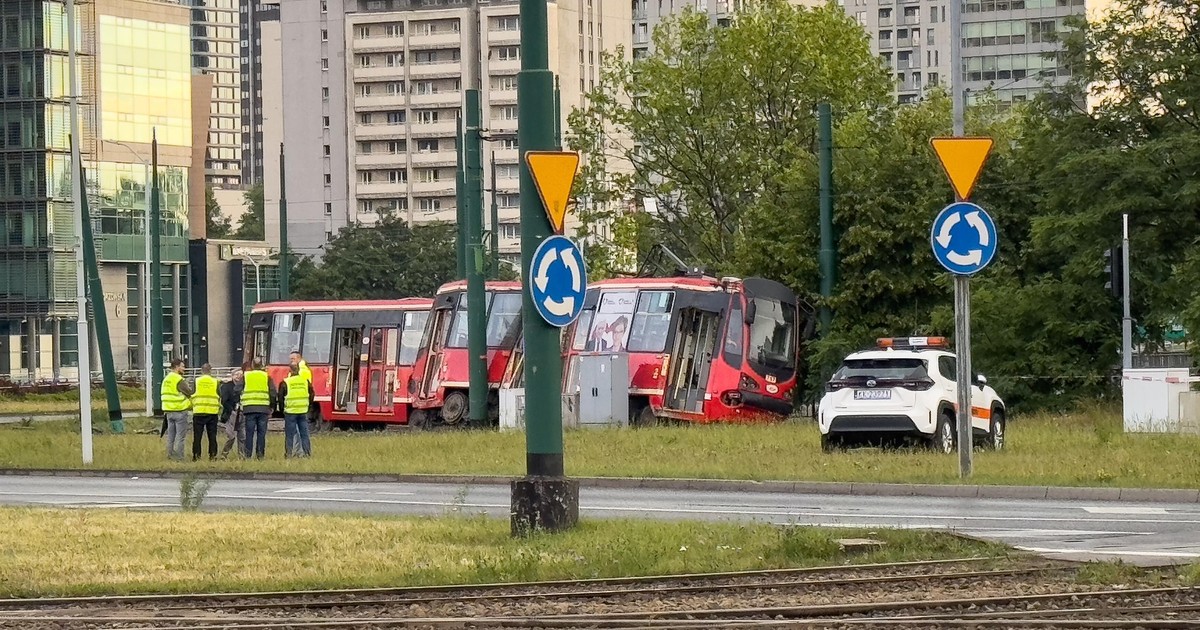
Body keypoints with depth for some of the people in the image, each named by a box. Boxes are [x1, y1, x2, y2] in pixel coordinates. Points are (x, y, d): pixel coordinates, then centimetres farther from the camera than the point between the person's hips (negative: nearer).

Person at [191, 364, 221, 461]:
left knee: (197, 437, 3)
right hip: (213, 412, 1)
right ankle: (212, 455, 4)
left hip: (198, 412, -1)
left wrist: (191, 408, 16)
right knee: (212, 436, 6)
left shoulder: (196, 381, 1)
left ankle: (196, 456, 2)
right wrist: (219, 410, 19)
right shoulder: (216, 382, 3)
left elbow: (190, 396, 4)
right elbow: (220, 397, 6)